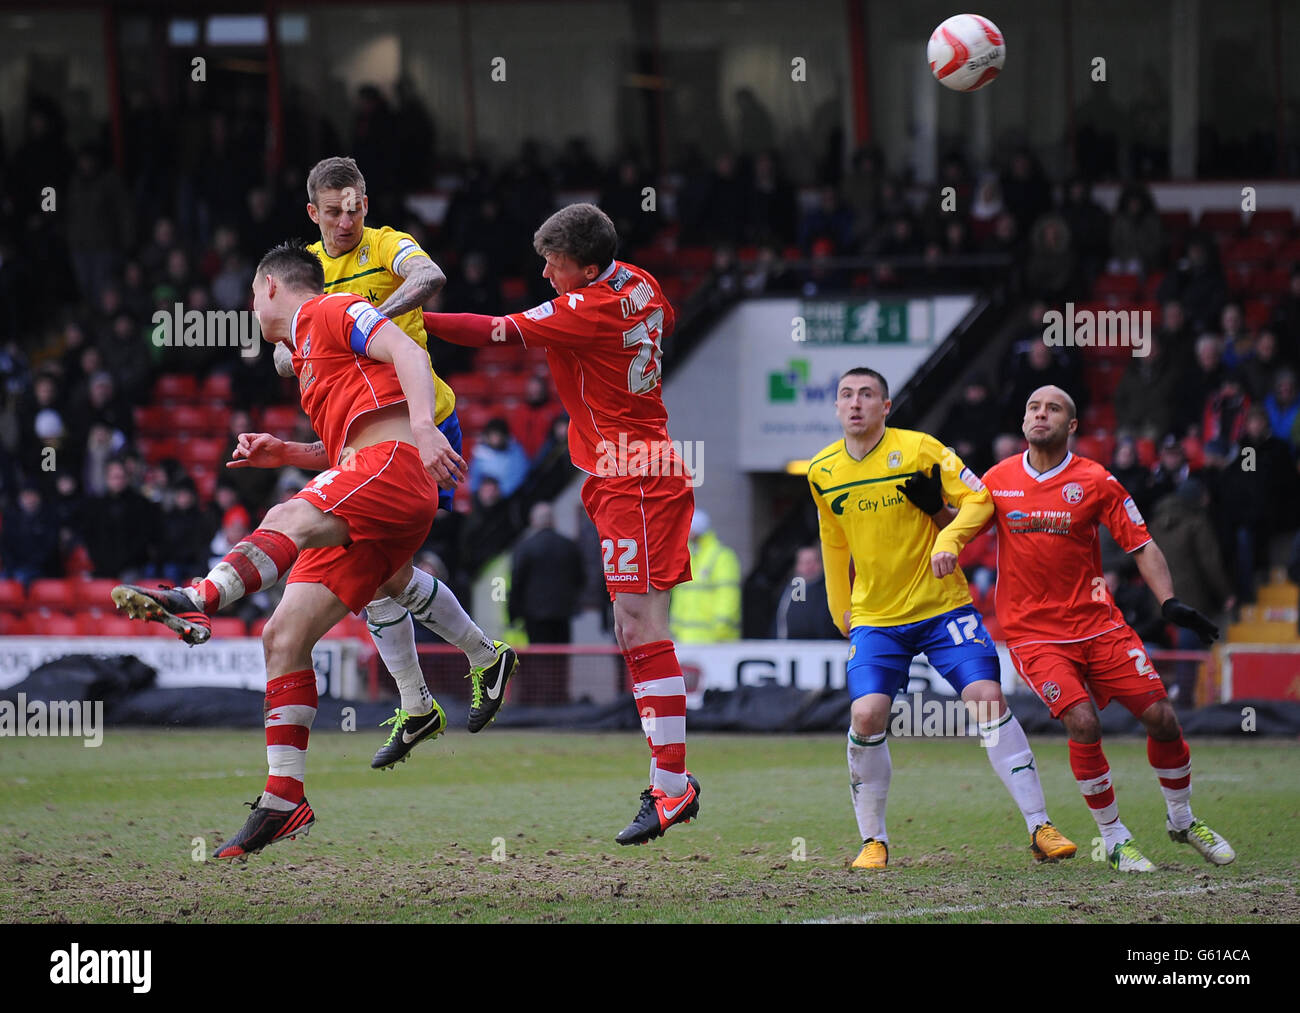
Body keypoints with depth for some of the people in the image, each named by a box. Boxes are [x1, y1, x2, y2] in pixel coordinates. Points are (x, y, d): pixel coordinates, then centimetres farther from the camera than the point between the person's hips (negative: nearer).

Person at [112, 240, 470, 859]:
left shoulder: (330, 312, 7)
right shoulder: (306, 355, 34)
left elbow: (409, 355, -8)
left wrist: (422, 426, -25)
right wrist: (282, 454, 23)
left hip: (394, 464, -9)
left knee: (289, 520, -36)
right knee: (284, 637, -1)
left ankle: (198, 603, -62)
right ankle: (283, 801, -5)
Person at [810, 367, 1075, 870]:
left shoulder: (920, 449, -8)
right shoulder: (823, 471, 4)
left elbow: (978, 498, -6)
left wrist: (950, 539, -23)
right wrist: (840, 608, 20)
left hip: (941, 606, -2)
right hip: (874, 617, 2)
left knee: (988, 700, -15)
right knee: (866, 715, -16)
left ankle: (1040, 828, -8)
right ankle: (873, 842, 1)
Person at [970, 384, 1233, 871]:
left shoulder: (1095, 481, -3)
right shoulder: (999, 480, 2)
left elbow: (1141, 545, 1)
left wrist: (1169, 602, -12)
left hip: (1098, 624, 1)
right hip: (1033, 632, -1)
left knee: (1160, 716, -4)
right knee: (1082, 723, -21)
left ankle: (1181, 819, 22)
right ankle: (1113, 839, -3)